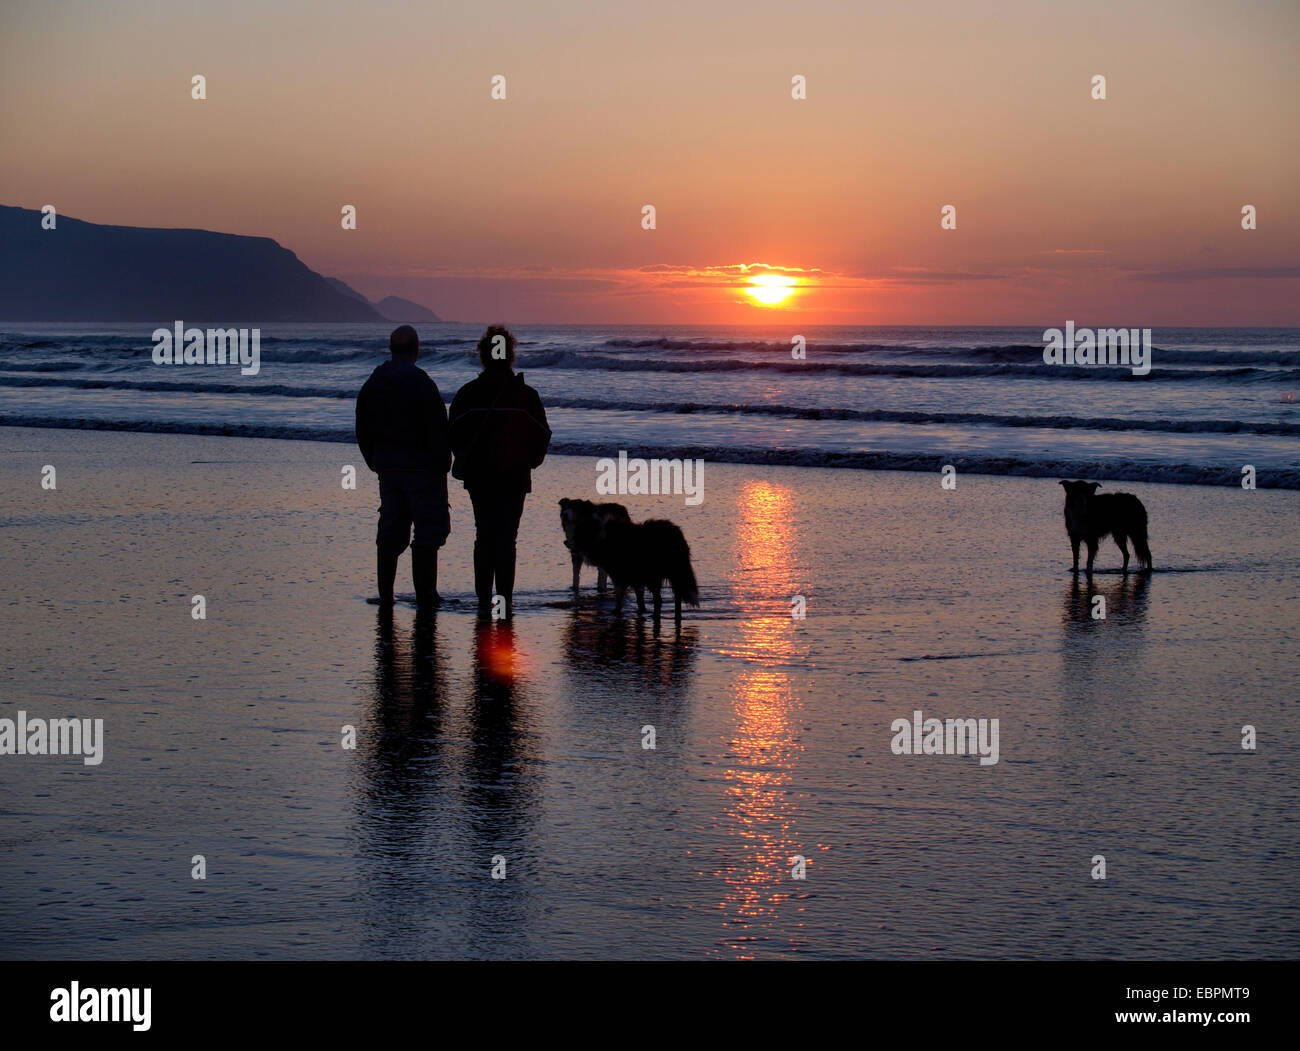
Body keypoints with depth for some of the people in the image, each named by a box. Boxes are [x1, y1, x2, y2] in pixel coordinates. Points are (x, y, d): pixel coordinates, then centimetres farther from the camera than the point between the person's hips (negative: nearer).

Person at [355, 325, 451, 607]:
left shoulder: (373, 383, 9)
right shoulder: (420, 382, -14)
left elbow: (362, 430, 15)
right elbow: (438, 428, -16)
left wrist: (375, 463, 21)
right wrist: (443, 464, -7)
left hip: (387, 467, 6)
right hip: (421, 465, -6)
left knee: (390, 531, 12)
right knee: (428, 530, -1)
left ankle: (385, 593, 11)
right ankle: (425, 594, -4)